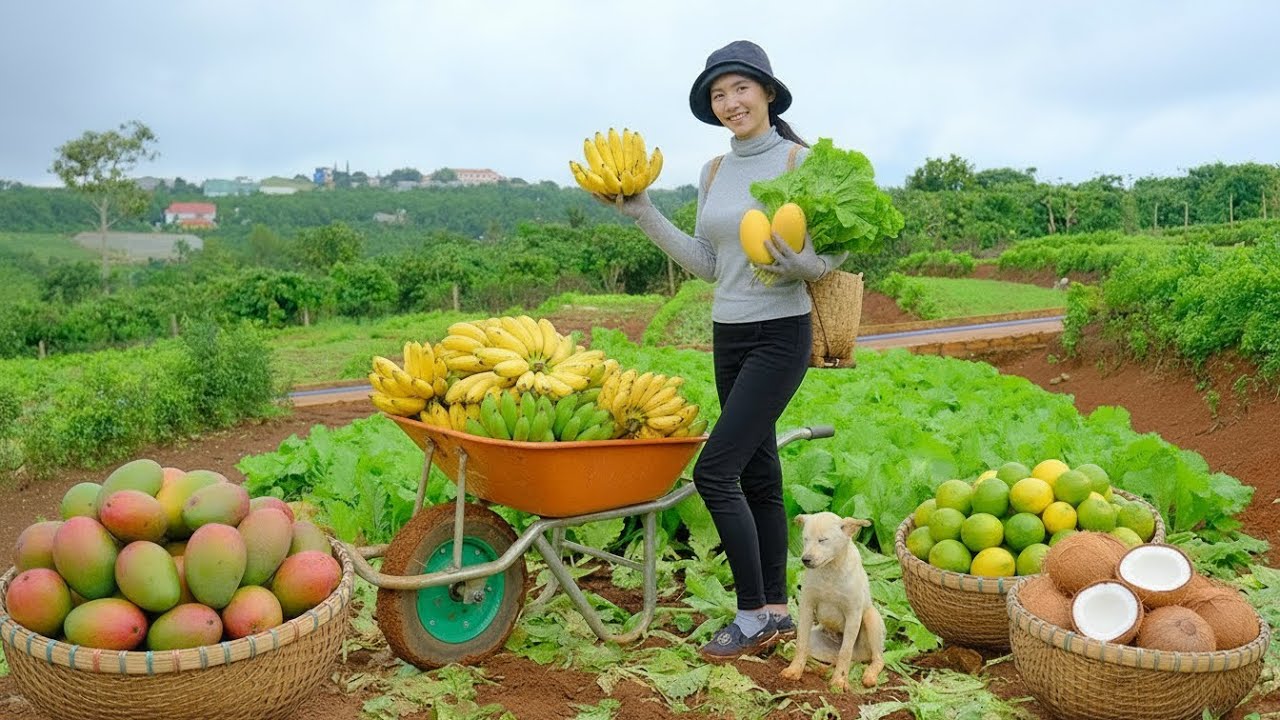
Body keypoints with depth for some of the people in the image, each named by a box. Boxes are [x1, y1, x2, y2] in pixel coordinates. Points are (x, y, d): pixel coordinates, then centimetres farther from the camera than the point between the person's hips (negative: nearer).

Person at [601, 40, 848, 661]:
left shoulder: (799, 161, -8)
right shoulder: (714, 173, 10)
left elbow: (830, 258, -9)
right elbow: (706, 265, 10)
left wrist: (798, 263, -31)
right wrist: (643, 215, 4)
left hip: (780, 335, -7)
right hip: (727, 335, 7)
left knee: (714, 470, -12)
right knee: (758, 473, 11)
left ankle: (752, 613, 3)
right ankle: (777, 611, 22)